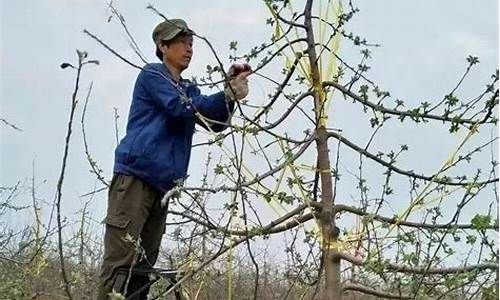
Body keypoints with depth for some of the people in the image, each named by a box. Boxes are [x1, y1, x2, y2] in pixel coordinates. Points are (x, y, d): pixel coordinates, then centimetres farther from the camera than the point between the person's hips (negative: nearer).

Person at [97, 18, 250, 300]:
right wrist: (229, 94, -20)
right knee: (120, 259, -15)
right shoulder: (152, 74, 0)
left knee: (144, 265, 4)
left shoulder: (189, 89, 23)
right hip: (134, 177, -8)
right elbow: (183, 108, -14)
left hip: (162, 184, 8)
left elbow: (214, 122, 9)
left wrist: (231, 90, -7)